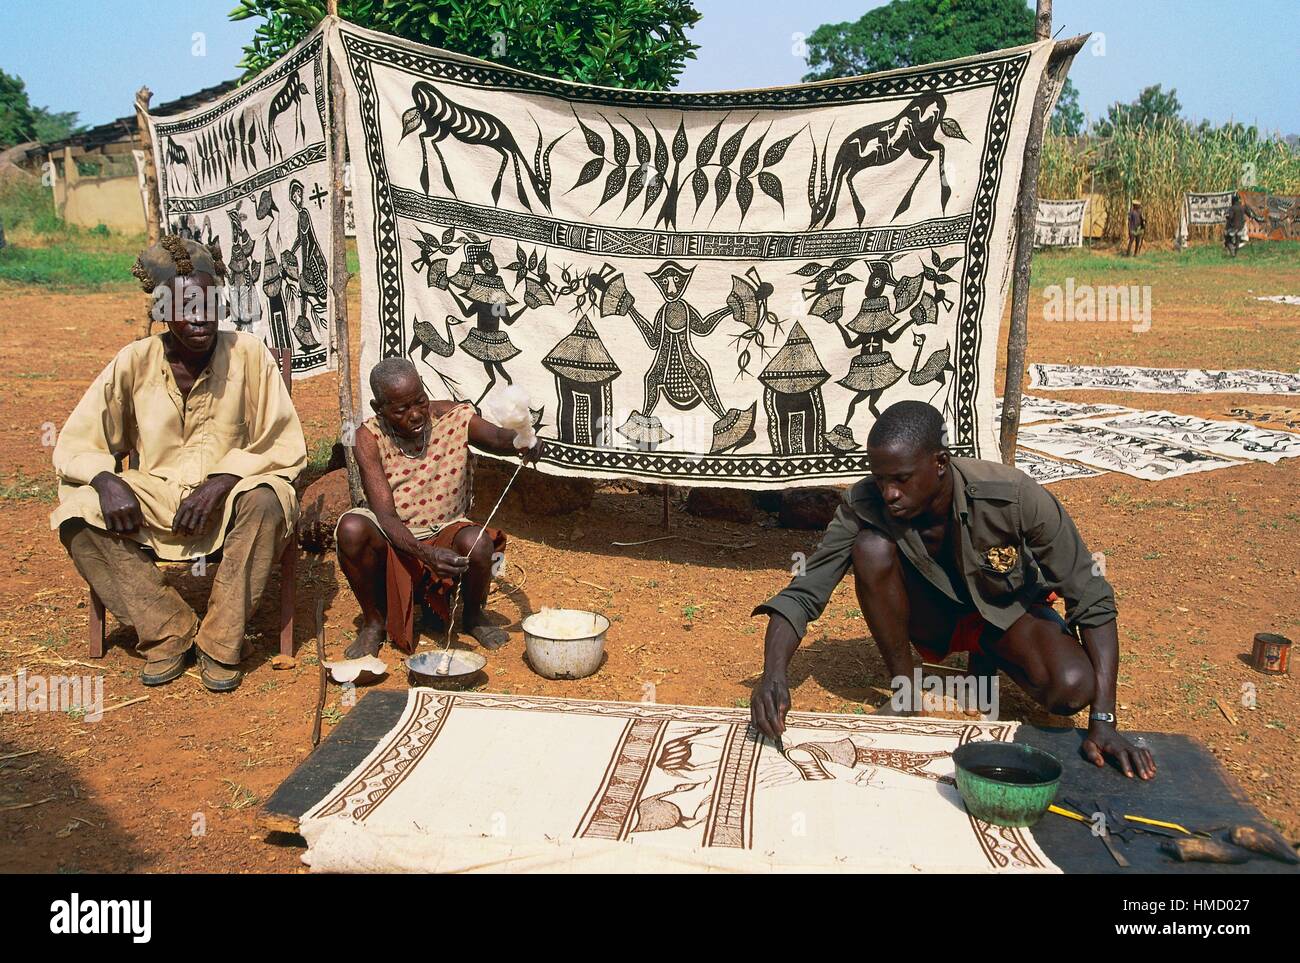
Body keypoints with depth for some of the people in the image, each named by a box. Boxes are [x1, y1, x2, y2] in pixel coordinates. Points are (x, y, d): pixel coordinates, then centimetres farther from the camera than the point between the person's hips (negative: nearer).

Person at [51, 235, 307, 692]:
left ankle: (221, 641, -19)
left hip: (227, 503, -2)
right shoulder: (134, 362, -3)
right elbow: (74, 445, 0)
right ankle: (170, 631, -11)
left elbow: (286, 446, -9)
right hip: (152, 501, 2)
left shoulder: (249, 354, -7)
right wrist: (106, 481, -22)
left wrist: (221, 482, -24)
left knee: (265, 500, -35)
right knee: (77, 518, -23)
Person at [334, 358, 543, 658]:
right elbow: (385, 516, -22)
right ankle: (374, 620, -4)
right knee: (351, 527, -31)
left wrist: (523, 441, -56)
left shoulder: (453, 417, -12)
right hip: (394, 543, 0)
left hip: (446, 534, 0)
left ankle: (473, 616, 1)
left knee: (478, 542, -33)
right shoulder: (370, 437, -15)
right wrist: (427, 554, -40)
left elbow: (496, 437, -31)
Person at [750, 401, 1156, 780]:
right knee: (872, 547, -30)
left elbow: (1093, 601, -26)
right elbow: (803, 593, -26)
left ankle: (989, 656, 5)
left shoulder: (1015, 497, -33)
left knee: (1072, 689, -31)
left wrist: (1103, 721, -32)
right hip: (932, 615, 1)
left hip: (1006, 611, 0)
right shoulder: (865, 506, -28)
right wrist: (773, 675, -44)